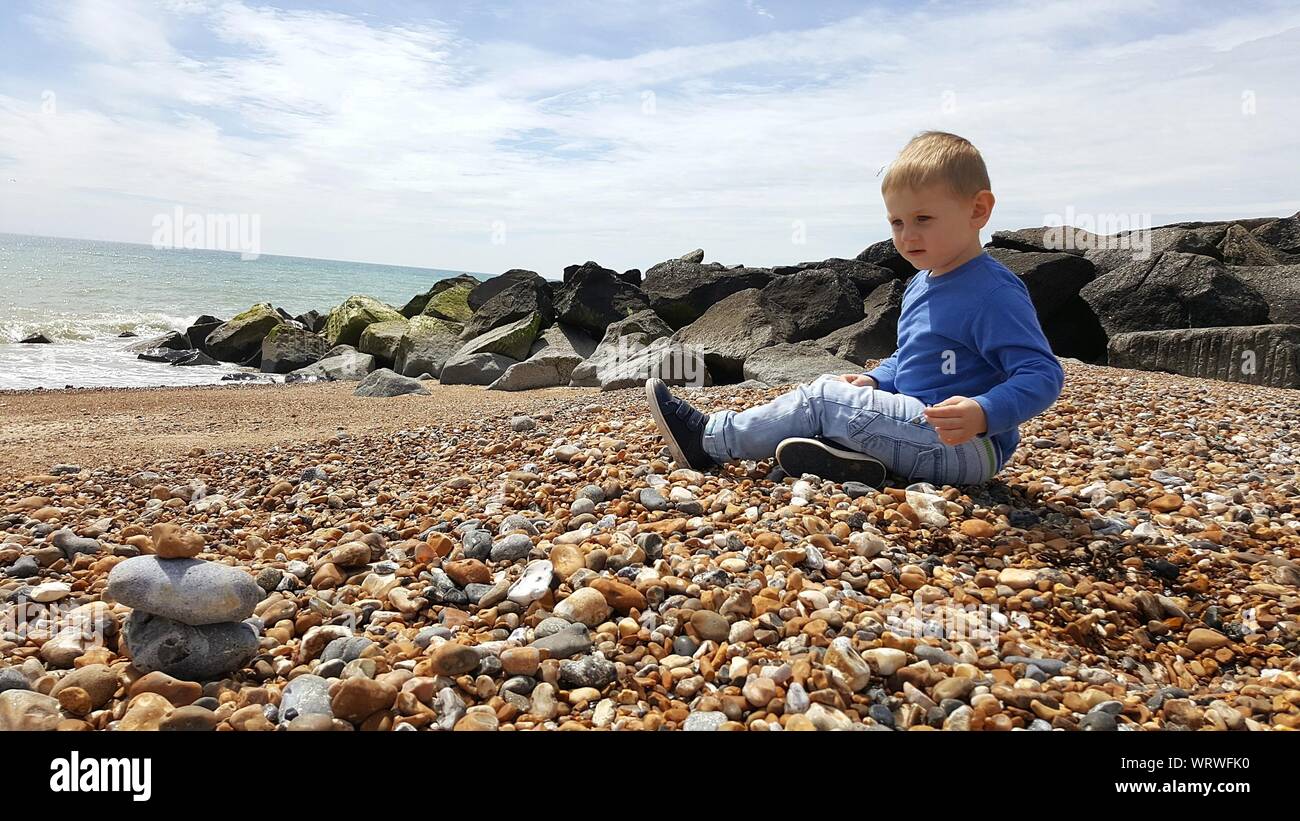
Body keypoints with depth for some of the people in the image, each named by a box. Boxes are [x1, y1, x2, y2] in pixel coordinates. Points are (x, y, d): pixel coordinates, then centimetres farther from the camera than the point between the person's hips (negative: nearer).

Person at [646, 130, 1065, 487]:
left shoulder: (994, 292, -17)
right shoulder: (920, 285, 13)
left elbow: (1043, 374, -22)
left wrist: (984, 414, -38)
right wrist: (874, 381, 7)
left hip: (966, 448, -10)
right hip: (918, 420, 10)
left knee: (822, 398, -14)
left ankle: (708, 438, -4)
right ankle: (848, 450, -19)